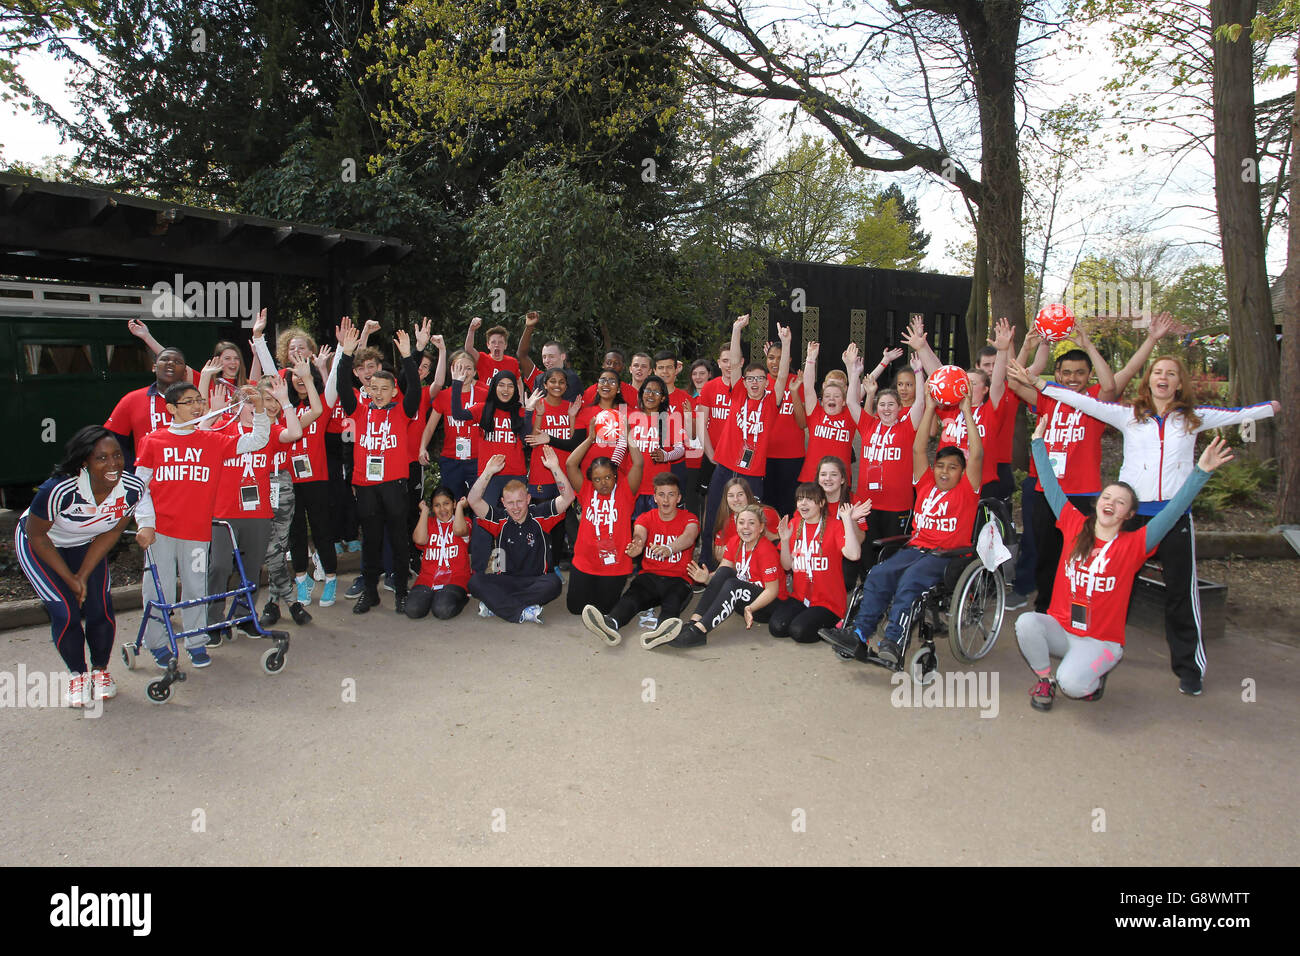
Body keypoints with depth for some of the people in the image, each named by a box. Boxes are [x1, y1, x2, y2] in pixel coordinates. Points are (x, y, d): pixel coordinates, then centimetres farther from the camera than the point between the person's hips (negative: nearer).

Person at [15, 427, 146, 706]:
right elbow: (37, 536, -20)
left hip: (87, 545, 3)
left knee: (100, 610, -6)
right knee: (66, 614, -11)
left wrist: (83, 576, -11)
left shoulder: (133, 489, -26)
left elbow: (112, 531, -9)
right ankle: (77, 675, 16)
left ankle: (100, 670, 21)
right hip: (39, 544, -3)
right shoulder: (58, 490, -38)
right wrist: (69, 579, -14)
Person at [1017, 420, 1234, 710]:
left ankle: (1094, 677, 12)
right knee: (1026, 622, -30)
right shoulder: (1075, 527, 0)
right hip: (1059, 628, 3)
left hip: (1099, 641, -2)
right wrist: (1039, 441, 8)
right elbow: (1051, 487, 5)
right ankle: (1044, 680, -2)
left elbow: (1172, 511, -15)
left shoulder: (1133, 545, -6)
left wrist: (1202, 471, -23)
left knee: (1071, 684, -28)